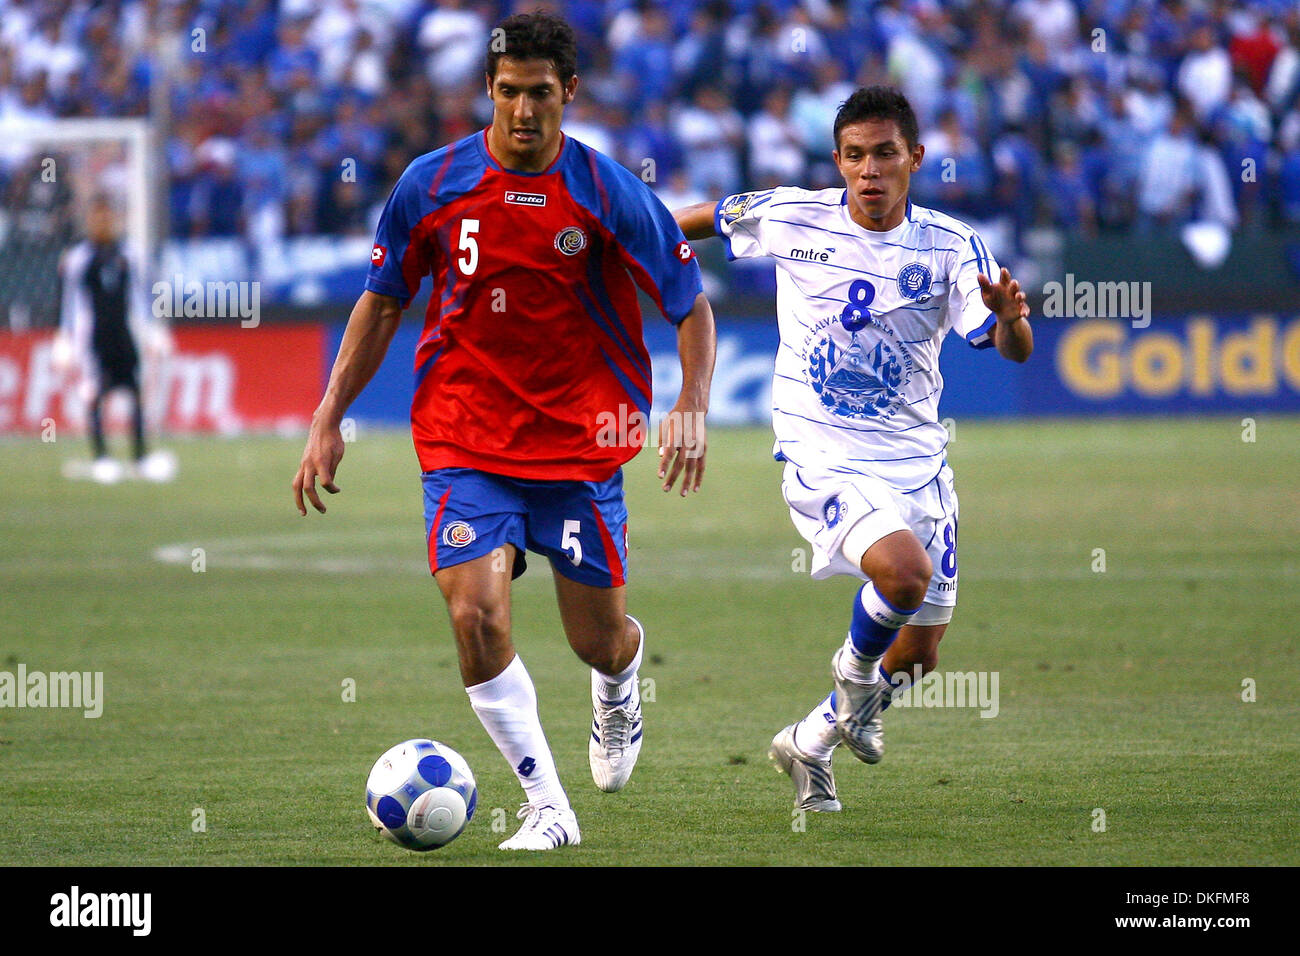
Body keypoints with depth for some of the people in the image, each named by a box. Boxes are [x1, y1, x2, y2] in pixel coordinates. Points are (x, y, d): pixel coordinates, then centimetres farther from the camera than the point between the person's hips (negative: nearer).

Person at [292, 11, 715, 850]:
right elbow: (382, 303, 9)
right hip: (465, 443, 1)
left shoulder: (611, 195, -8)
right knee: (476, 617, -18)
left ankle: (620, 683, 47)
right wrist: (329, 419, 5)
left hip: (581, 442, 0)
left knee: (597, 641, 6)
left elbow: (693, 307, 0)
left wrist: (692, 408, -16)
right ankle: (547, 808, -5)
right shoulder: (431, 185, -3)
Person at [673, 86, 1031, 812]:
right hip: (821, 453, -3)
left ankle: (812, 744, 35)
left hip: (916, 456, 3)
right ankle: (856, 668, 3)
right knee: (903, 568, -30)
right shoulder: (790, 218, -7)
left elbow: (1013, 349, -17)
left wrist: (1011, 317, -36)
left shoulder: (951, 246, -6)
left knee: (918, 655, 8)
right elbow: (712, 217, 14)